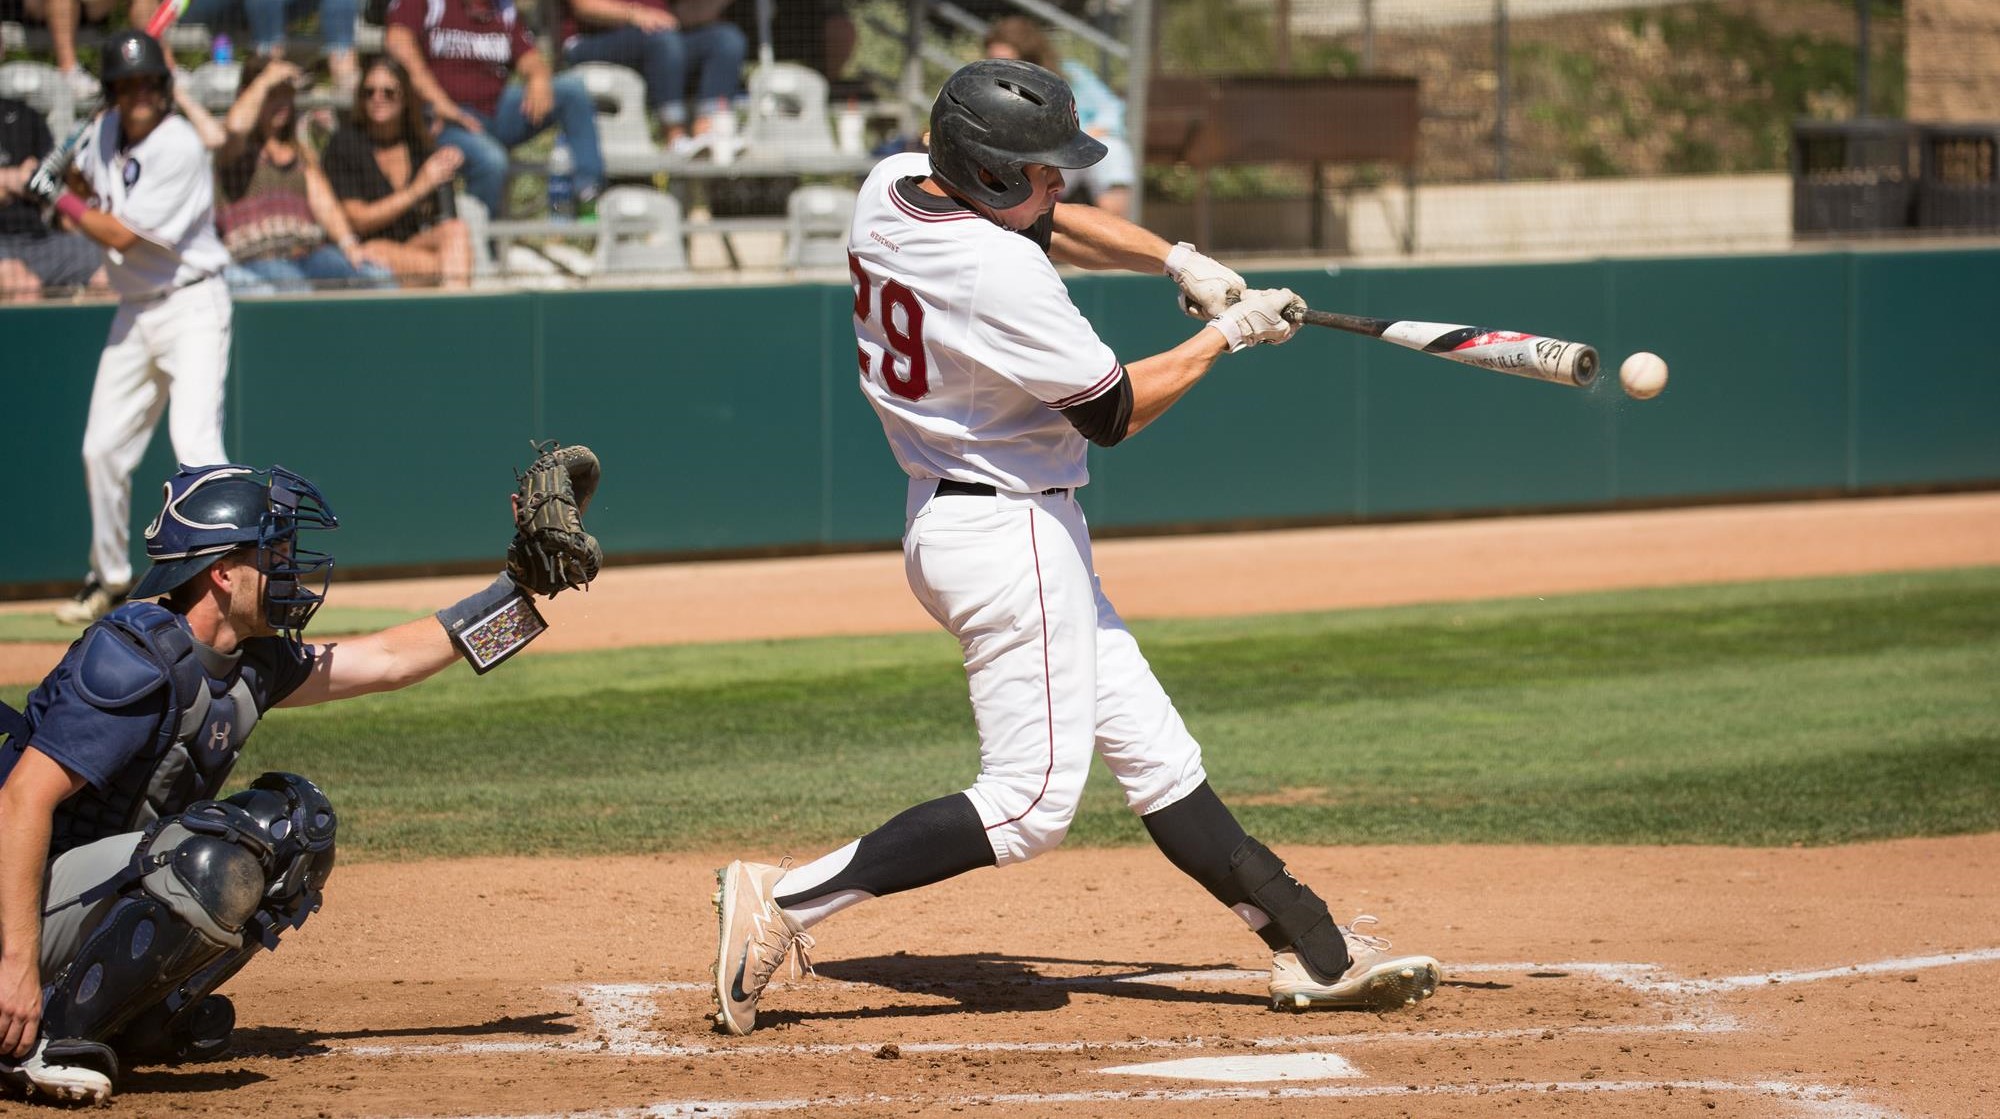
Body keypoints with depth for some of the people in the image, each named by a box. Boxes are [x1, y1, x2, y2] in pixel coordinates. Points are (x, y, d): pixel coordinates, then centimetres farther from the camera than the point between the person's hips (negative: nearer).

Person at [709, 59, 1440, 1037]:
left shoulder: (892, 187, 2)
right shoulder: (1001, 278, -25)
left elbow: (1043, 223, 18)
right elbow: (1113, 411, -14)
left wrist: (1175, 260, 6)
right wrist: (1227, 335, -1)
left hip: (946, 519, 11)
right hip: (1009, 537, -11)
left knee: (1152, 753, 11)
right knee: (1030, 803, -8)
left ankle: (1314, 952, 15)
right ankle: (786, 902, -9)